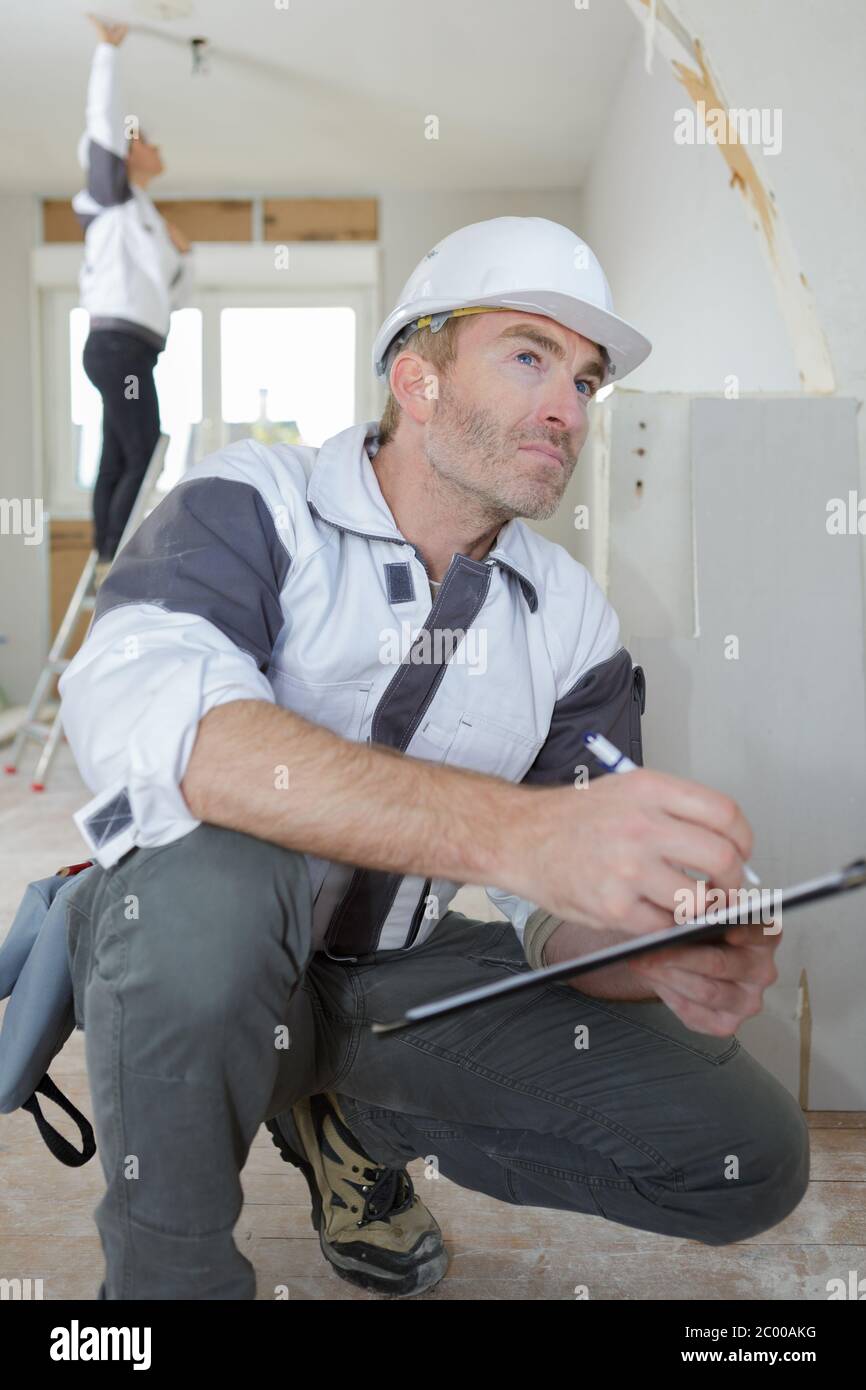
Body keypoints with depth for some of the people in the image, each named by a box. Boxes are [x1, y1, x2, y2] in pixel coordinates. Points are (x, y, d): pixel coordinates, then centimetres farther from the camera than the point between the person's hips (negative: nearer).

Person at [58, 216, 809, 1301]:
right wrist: (512, 829, -45)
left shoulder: (572, 621, 0)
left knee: (751, 1155, -8)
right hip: (186, 948, -3)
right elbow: (133, 708, -35)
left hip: (398, 970, 4)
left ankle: (349, 1115, 11)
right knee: (215, 870, -38)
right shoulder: (255, 503, -13)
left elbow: (564, 906, -3)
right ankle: (171, 1275, -9)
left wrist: (663, 955, -28)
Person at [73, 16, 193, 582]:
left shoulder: (144, 217, 25)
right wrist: (109, 48, -10)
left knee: (119, 464, 3)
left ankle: (108, 571, 3)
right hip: (118, 345, -8)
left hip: (129, 350, 8)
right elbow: (105, 121, -10)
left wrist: (181, 252, 10)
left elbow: (172, 299, 25)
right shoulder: (114, 201, 3)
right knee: (145, 461, -12)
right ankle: (115, 568, -11)